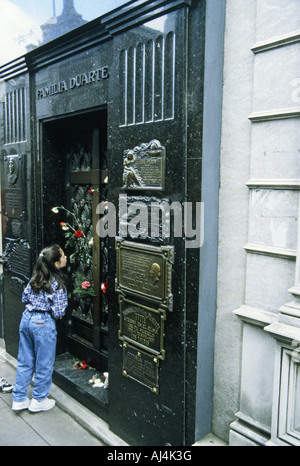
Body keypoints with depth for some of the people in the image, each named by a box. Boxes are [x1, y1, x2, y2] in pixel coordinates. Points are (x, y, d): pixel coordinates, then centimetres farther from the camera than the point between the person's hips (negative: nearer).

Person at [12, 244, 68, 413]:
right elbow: (58, 312, -18)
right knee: (44, 364, 11)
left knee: (25, 361, 18)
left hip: (26, 318, 7)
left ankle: (19, 399, 29)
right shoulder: (58, 284, -17)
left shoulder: (36, 277, 3)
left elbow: (24, 298, 11)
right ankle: (39, 400, 25)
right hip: (43, 324, -7)